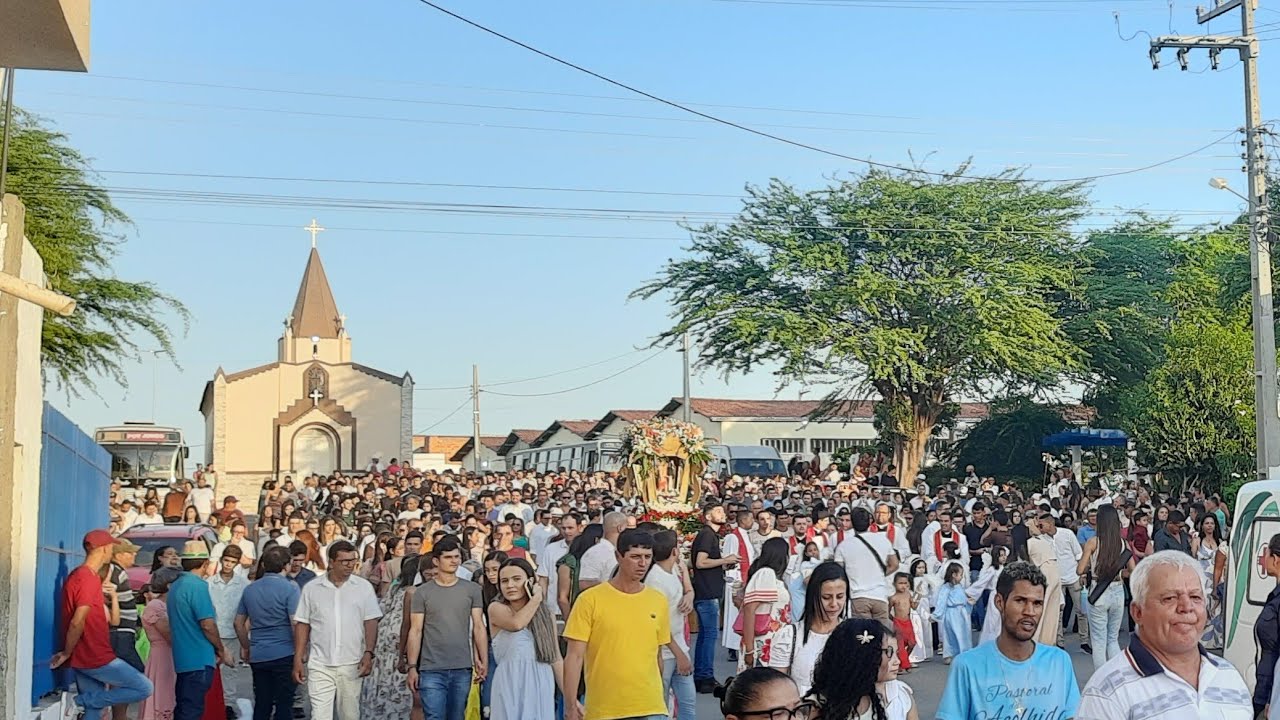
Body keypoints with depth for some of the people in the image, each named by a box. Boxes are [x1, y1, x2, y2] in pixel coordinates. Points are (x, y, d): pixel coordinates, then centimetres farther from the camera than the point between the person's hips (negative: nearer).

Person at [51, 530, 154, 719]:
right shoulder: (89, 579, -17)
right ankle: (86, 699, -5)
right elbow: (77, 623, -22)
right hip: (96, 658, -10)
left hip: (85, 657, 10)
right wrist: (66, 654, -12)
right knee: (144, 688, -5)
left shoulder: (77, 575, 14)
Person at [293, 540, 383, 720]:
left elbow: (371, 622, 1)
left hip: (352, 664, 0)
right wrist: (298, 660, 1)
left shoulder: (364, 587, 2)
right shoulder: (311, 588, 3)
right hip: (319, 665, 0)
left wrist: (368, 653, -9)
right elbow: (302, 625, 5)